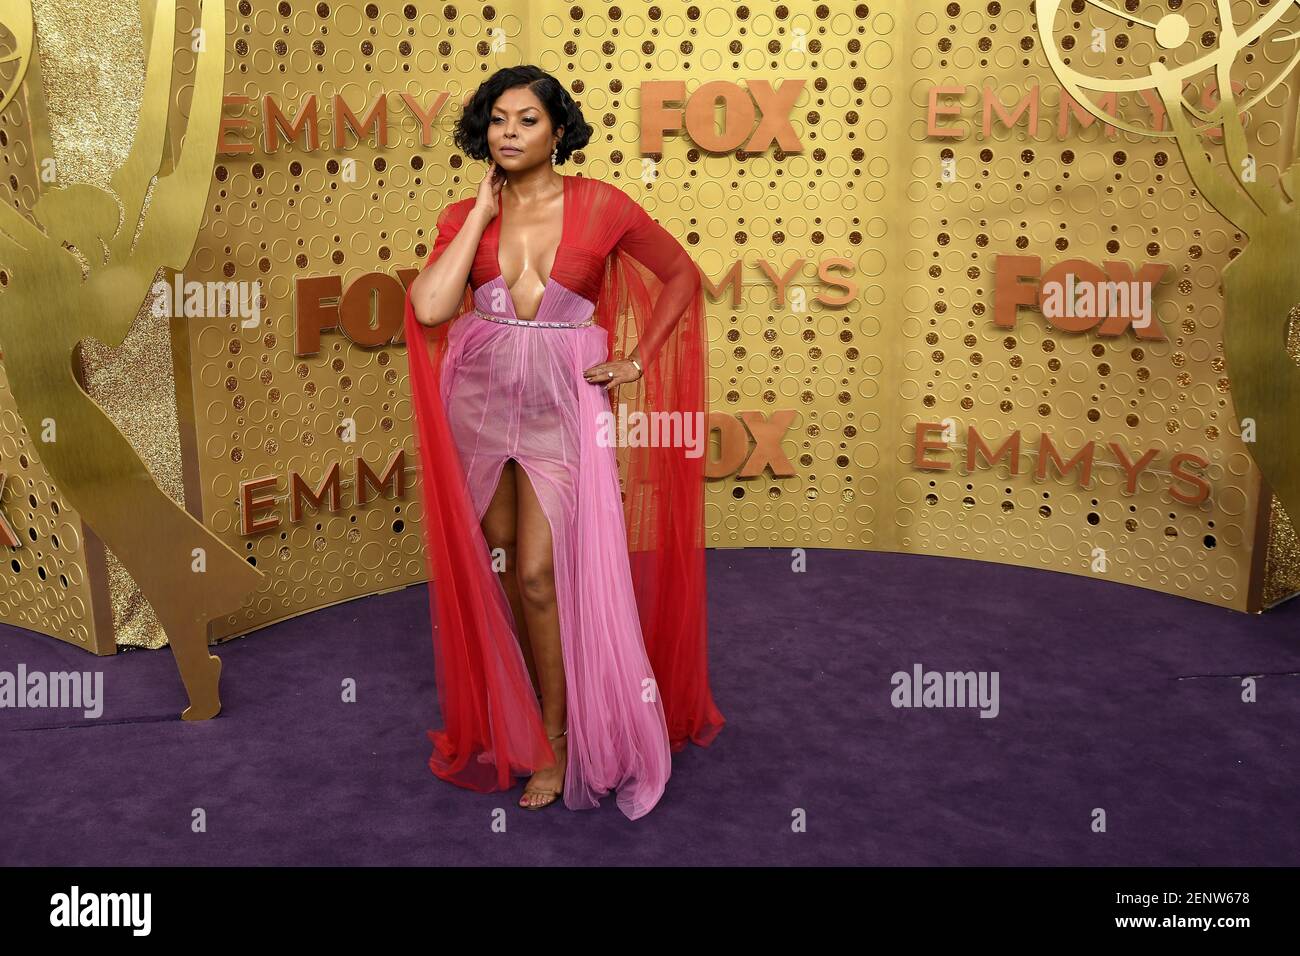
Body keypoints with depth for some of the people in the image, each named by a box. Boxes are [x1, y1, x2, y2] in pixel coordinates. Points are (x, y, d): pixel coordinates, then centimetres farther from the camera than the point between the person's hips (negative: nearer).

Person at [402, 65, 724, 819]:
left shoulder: (600, 206, -4)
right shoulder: (466, 216, 2)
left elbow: (682, 276, 6)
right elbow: (430, 308, -15)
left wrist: (638, 361, -2)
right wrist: (484, 211, -9)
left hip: (561, 404, -3)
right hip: (480, 399, 4)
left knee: (538, 574, -6)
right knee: (500, 569, 13)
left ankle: (559, 741, 12)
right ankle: (519, 712, 34)